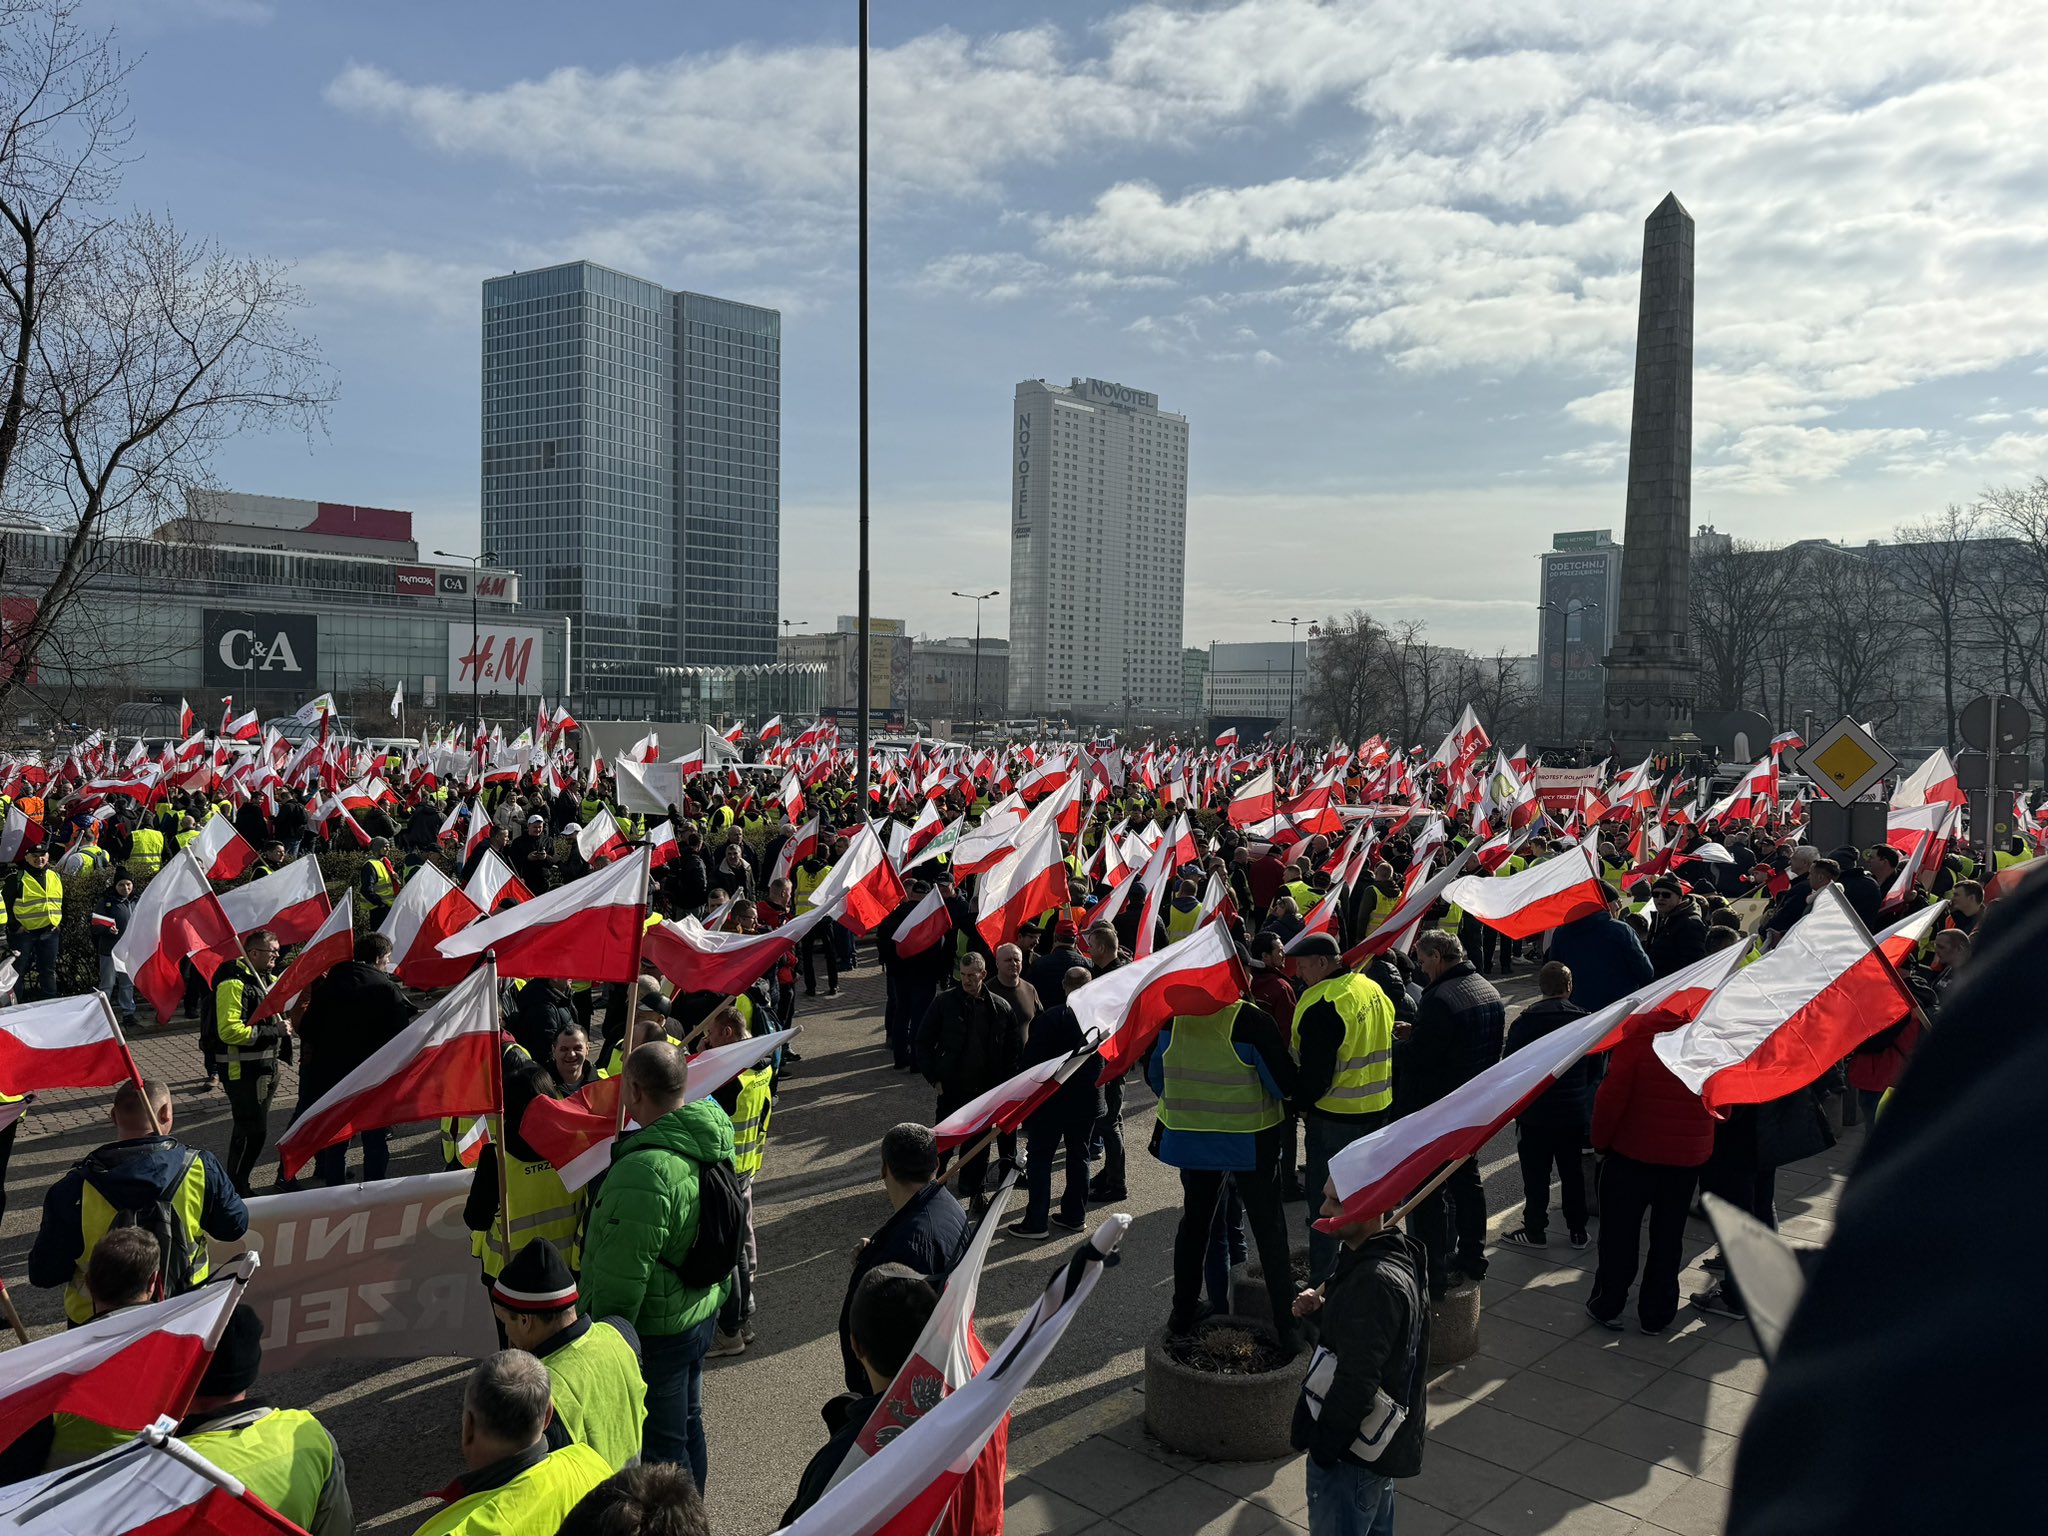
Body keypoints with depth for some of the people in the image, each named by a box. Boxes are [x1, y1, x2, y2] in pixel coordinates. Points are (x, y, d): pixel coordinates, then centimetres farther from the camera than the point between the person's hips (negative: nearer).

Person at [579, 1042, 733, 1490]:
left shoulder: (643, 1172, -32)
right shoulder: (712, 1143, -4)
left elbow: (621, 1277, -25)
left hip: (655, 1332, -9)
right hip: (703, 1313, 9)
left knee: (659, 1444, 9)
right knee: (688, 1424, 25)